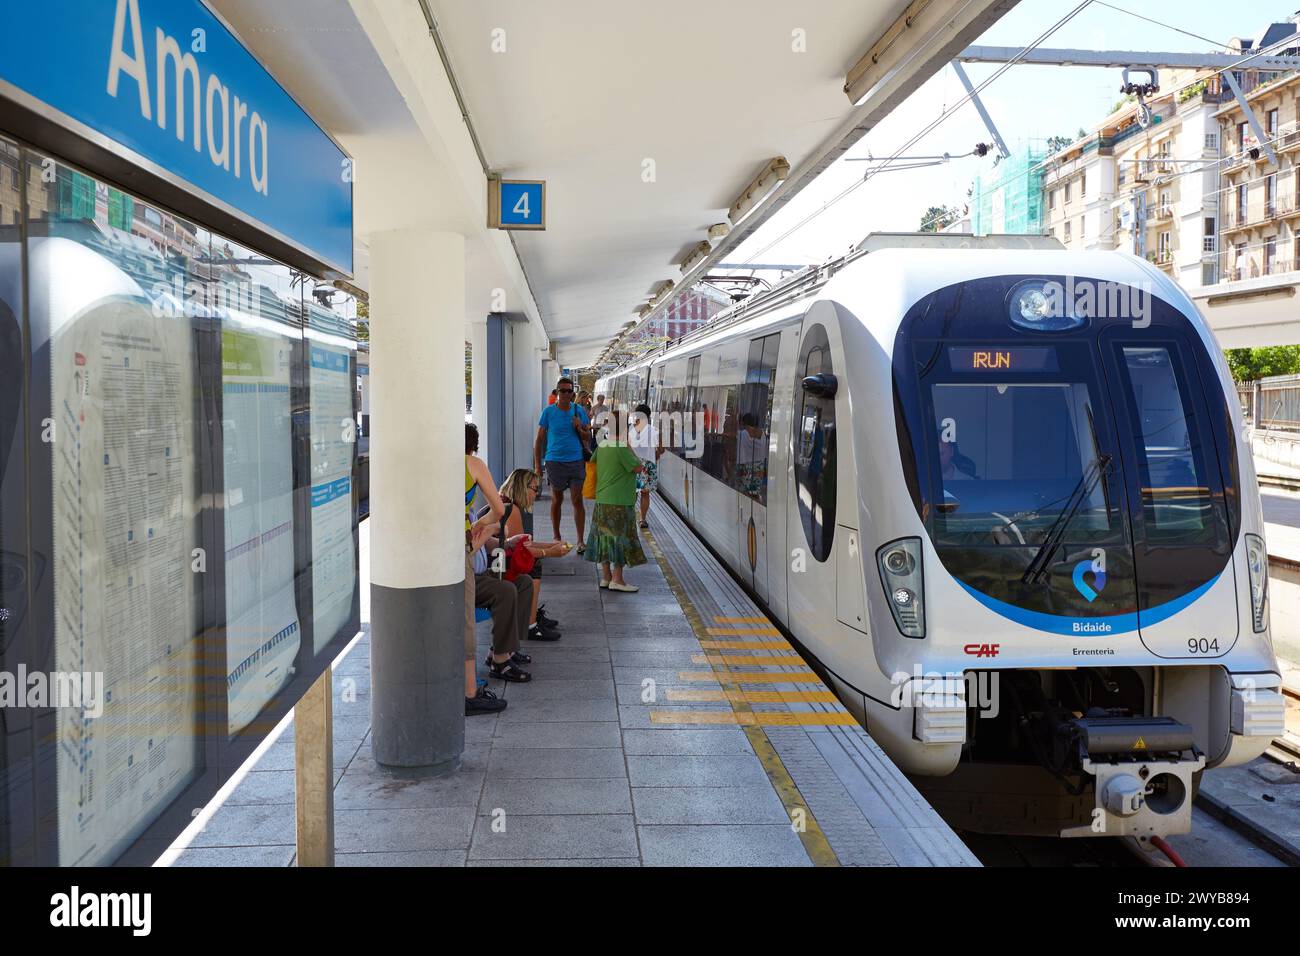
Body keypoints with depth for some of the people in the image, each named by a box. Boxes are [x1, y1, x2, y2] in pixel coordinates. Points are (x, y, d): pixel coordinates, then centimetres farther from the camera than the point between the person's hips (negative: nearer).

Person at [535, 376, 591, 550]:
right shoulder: (548, 412, 0)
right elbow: (539, 439, 3)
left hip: (576, 460, 0)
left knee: (577, 500, -3)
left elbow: (588, 438, 8)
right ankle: (556, 537, 27)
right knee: (556, 500, 12)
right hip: (554, 461, 0)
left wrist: (579, 428, -13)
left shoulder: (579, 411, 4)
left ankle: (580, 541, 3)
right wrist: (537, 465, -1)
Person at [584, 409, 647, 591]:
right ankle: (617, 580, 0)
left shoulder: (602, 445, 7)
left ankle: (606, 576, 19)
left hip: (602, 499, 8)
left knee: (606, 537, 13)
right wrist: (631, 448, -3)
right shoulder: (621, 447, -17)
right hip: (619, 501, -8)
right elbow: (638, 468, -13)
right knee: (621, 538, -2)